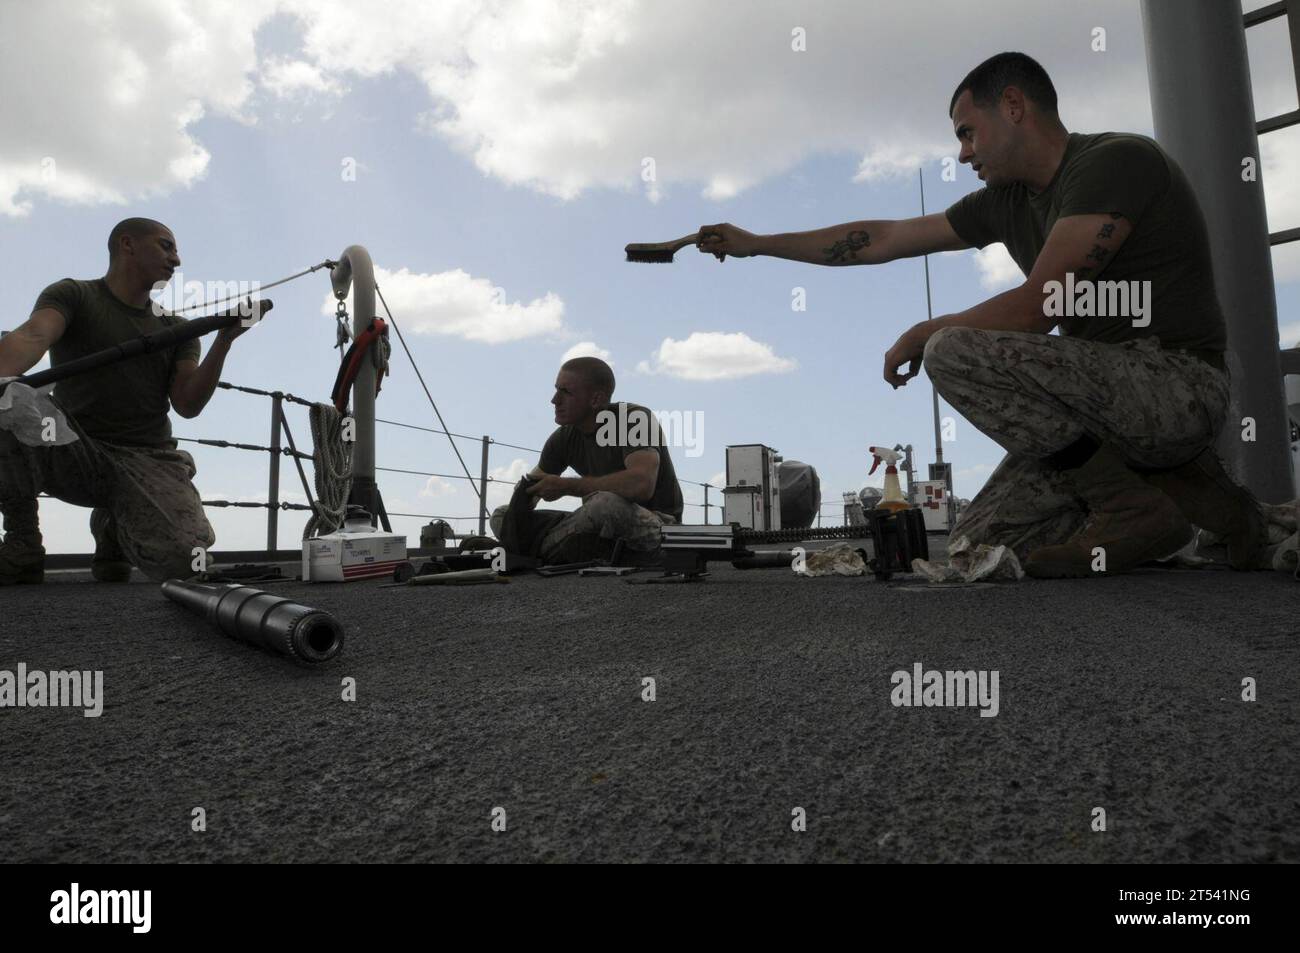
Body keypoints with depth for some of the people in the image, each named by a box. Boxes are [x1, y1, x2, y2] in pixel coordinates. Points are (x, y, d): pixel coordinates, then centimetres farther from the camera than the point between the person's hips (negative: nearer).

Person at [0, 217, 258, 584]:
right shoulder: (72, 295, 7)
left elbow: (188, 405, 1)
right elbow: (31, 336, -17)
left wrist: (224, 340, -10)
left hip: (150, 460, 2)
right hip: (74, 454, -1)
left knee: (184, 559, -27)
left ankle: (113, 529, 12)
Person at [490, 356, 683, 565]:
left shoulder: (636, 420, -17)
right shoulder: (564, 438, 3)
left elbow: (642, 485, -34)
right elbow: (531, 490, 7)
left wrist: (566, 486, -24)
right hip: (606, 532, 7)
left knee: (606, 503, -40)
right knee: (502, 516, -1)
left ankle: (538, 550, -10)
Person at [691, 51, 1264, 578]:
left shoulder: (1117, 160, -12)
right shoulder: (1007, 201, 11)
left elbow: (1034, 309, -22)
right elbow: (881, 239, 15)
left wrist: (924, 333, -5)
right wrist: (754, 244, 17)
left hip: (1176, 382, -8)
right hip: (1112, 388, 8)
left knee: (953, 353, -25)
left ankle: (1136, 507, -13)